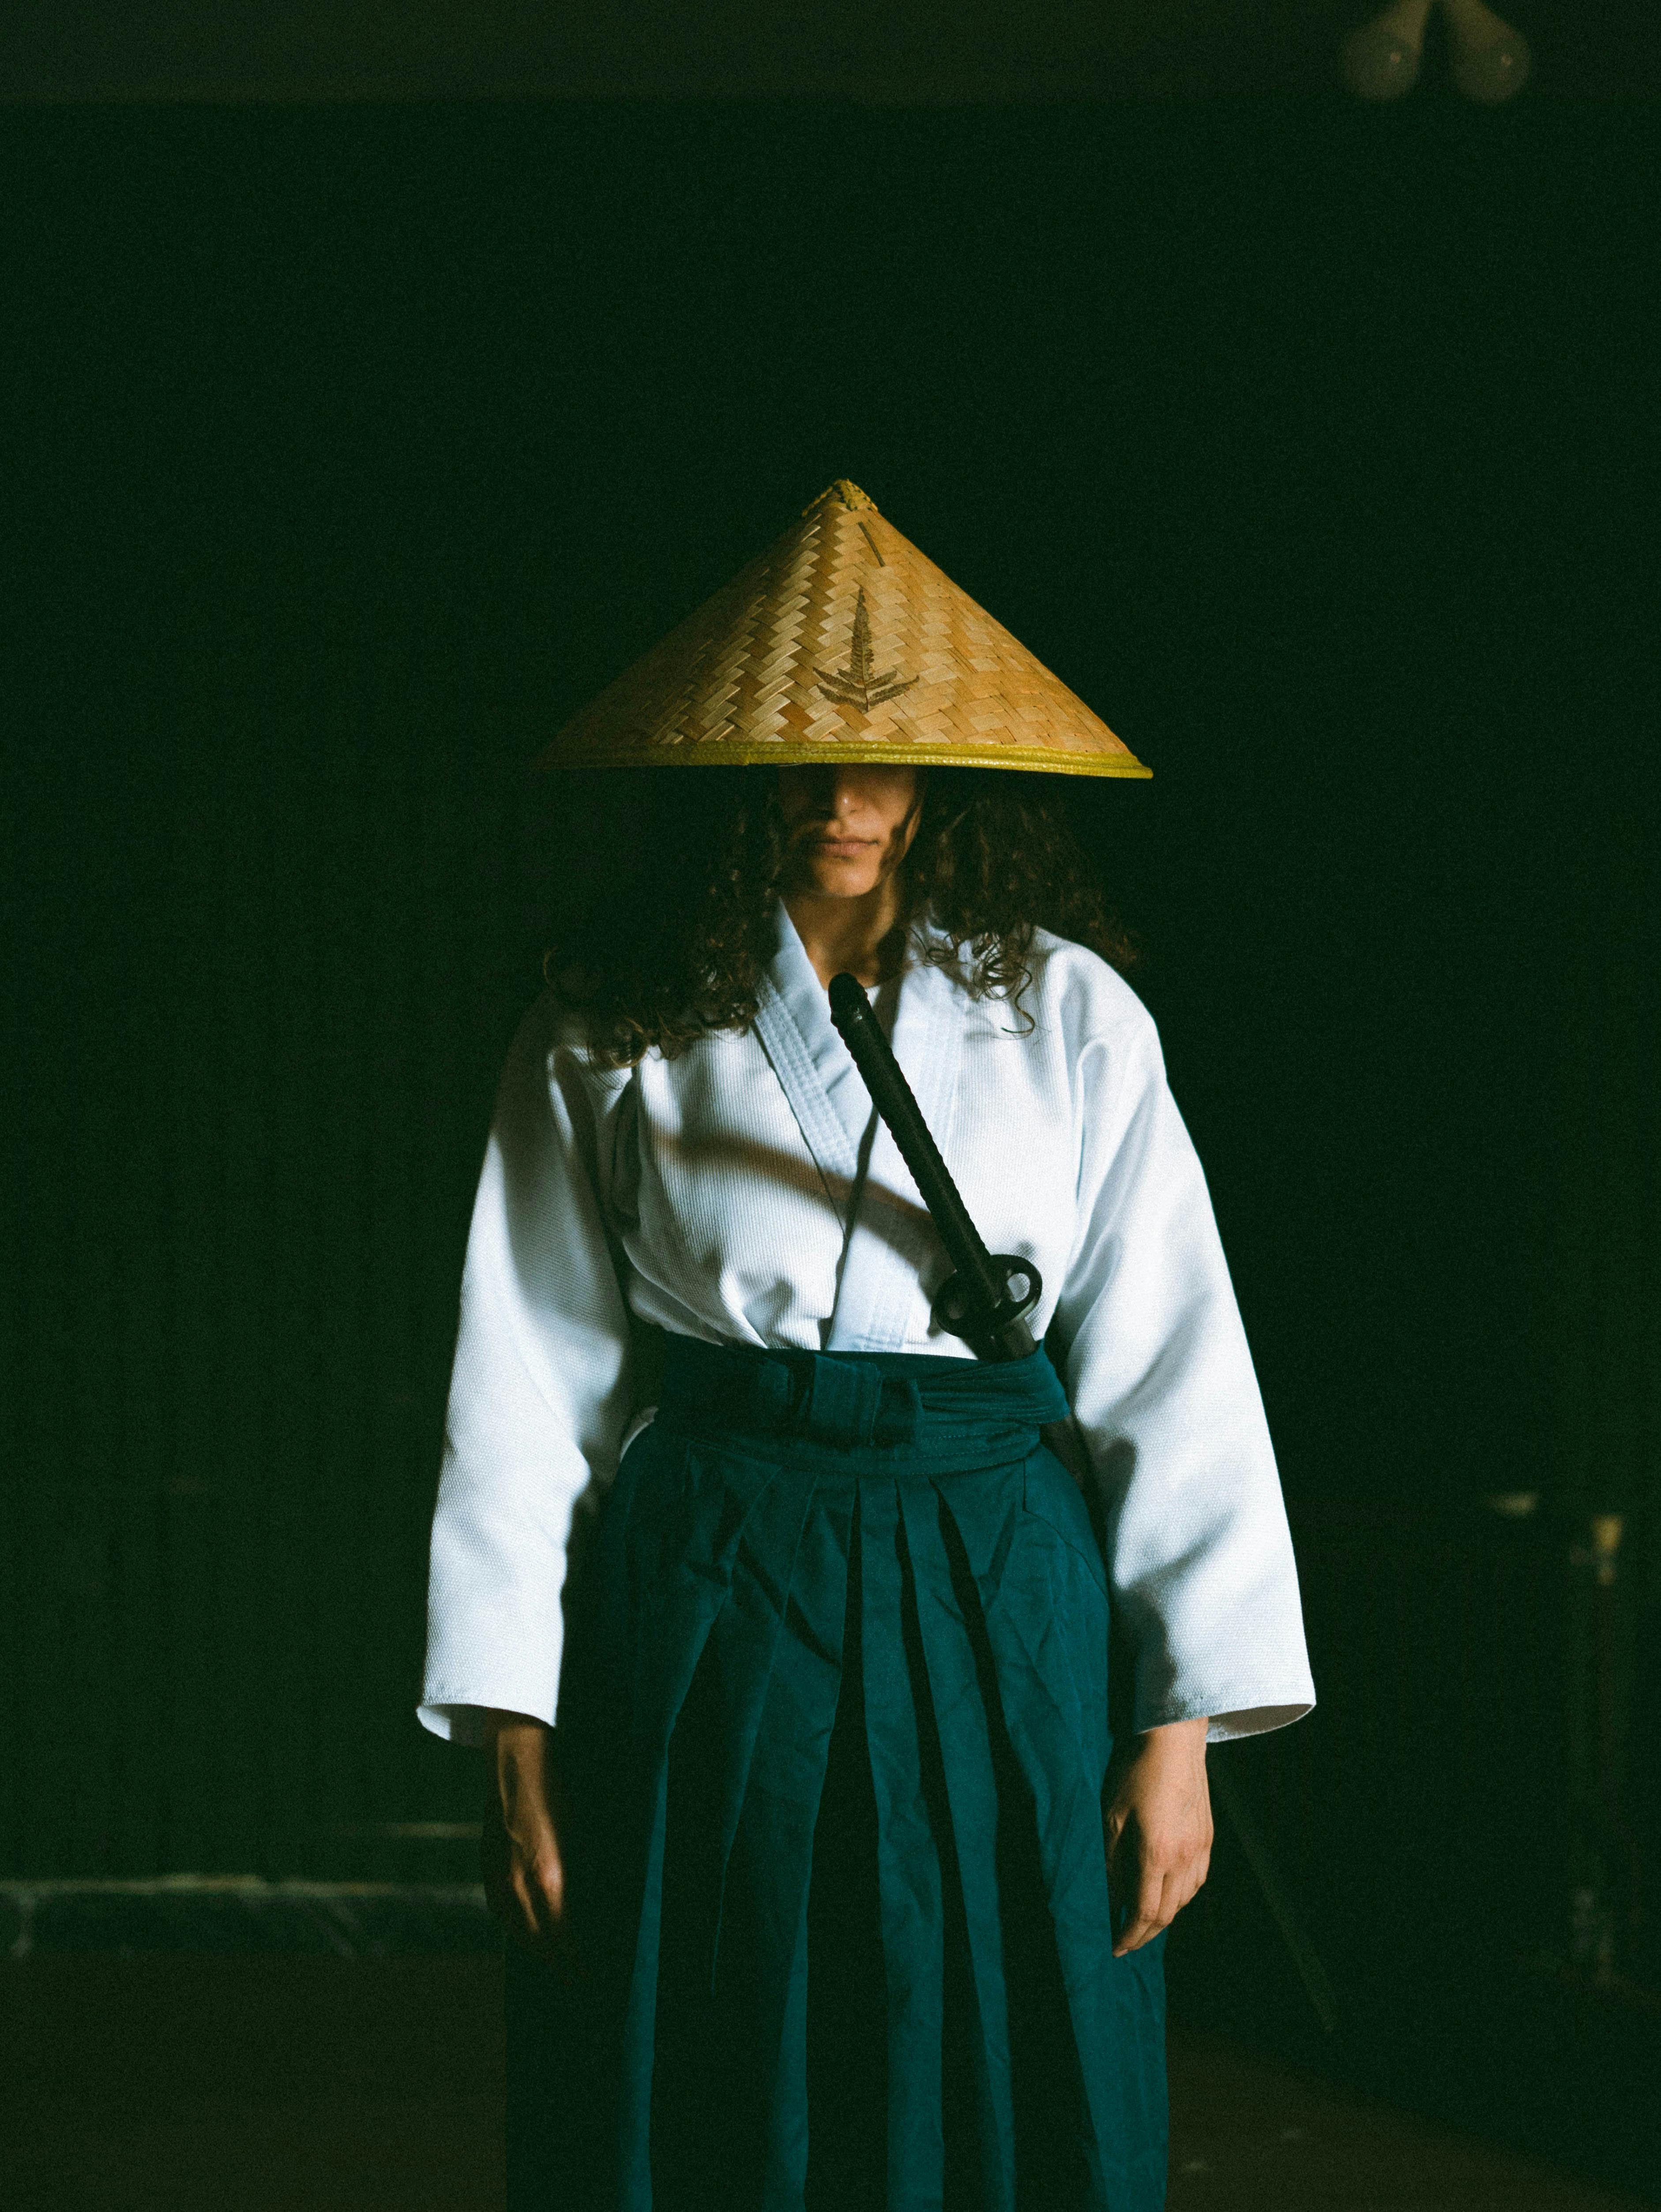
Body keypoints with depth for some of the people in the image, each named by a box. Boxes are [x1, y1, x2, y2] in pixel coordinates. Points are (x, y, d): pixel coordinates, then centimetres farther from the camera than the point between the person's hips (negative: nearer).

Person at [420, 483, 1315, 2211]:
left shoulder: (1067, 1016, 3)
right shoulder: (616, 1031, 3)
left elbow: (1171, 1373, 1)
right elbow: (529, 1382, 3)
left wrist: (1182, 1718, -5)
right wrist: (514, 1729, -2)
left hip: (997, 1607, 0)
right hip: (705, 1608, 0)